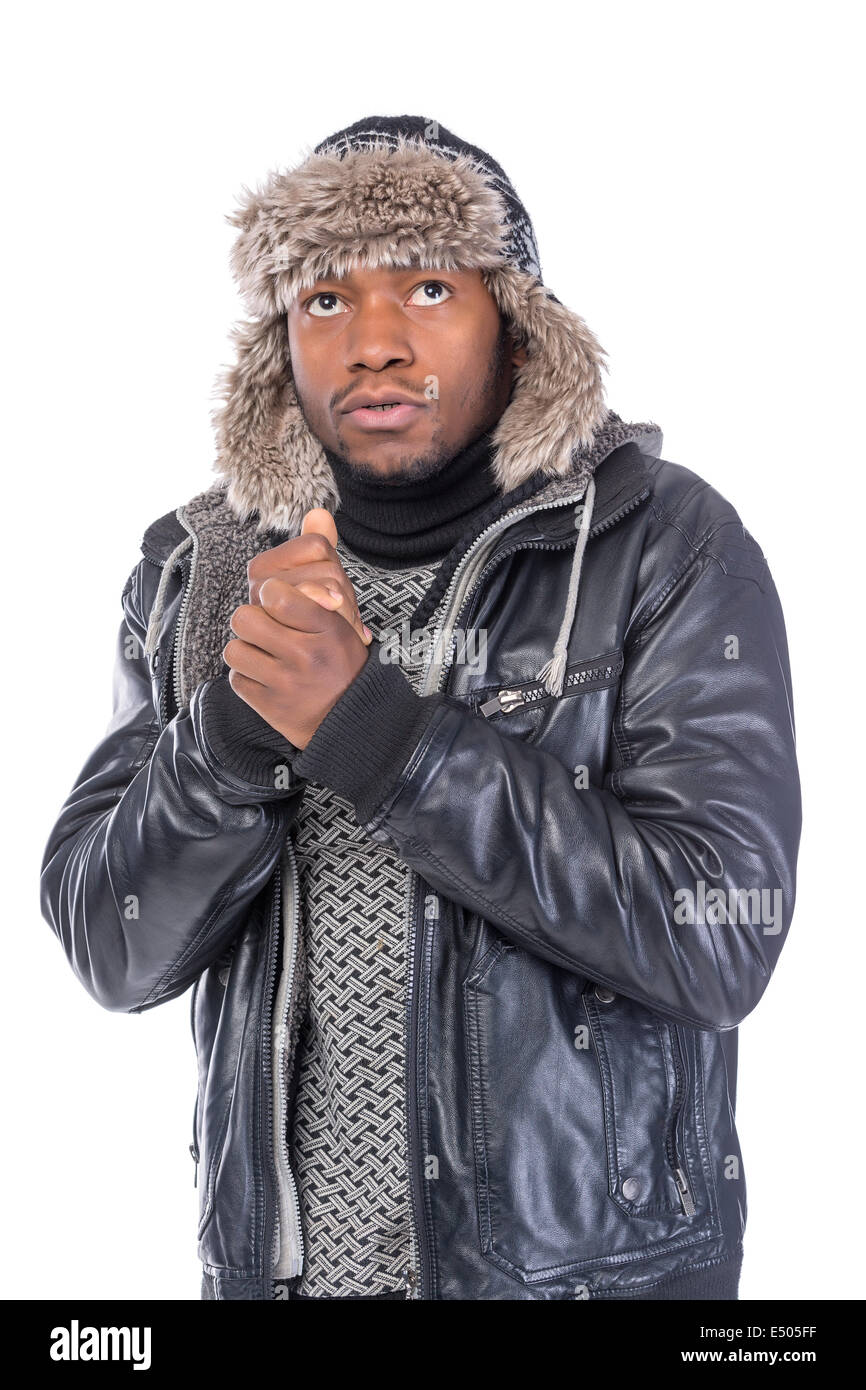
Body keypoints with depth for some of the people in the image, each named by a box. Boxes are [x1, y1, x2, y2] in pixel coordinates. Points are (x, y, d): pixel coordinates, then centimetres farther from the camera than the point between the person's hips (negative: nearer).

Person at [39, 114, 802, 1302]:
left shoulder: (668, 544, -12)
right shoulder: (200, 569, -3)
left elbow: (720, 936, -21)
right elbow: (113, 952, -7)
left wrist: (372, 727, -26)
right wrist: (241, 718, -24)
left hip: (594, 1255, -2)